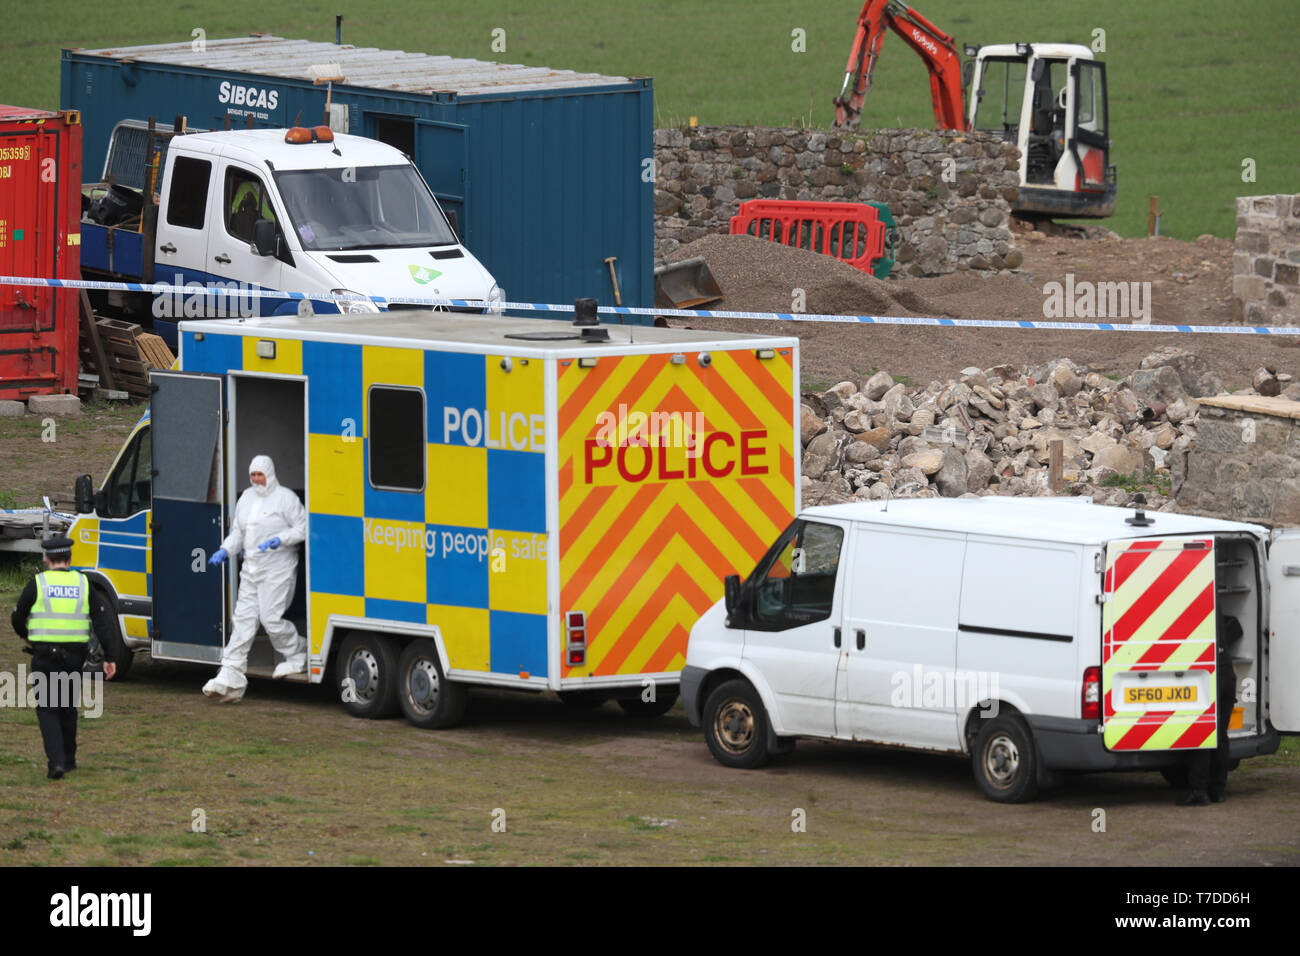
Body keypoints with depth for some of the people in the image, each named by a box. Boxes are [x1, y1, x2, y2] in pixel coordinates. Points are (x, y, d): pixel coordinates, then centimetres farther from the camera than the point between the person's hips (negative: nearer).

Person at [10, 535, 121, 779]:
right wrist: (111, 658, -2)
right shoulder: (83, 584, 2)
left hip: (44, 656, -3)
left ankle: (55, 761, -13)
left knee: (47, 709, 4)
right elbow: (103, 623, -2)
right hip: (74, 657, 3)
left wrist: (26, 636, 29)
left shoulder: (37, 584, -5)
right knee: (68, 707, 21)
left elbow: (17, 619, 7)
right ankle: (69, 759, 29)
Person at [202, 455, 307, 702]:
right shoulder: (246, 498, 15)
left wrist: (279, 540, -21)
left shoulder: (285, 498, -7)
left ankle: (298, 656, 17)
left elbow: (302, 528, -8)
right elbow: (238, 532, 21)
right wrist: (225, 550, 3)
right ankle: (230, 678, -7)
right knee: (243, 619, -1)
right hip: (251, 570, 7)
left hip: (278, 570, -7)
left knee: (272, 619, -10)